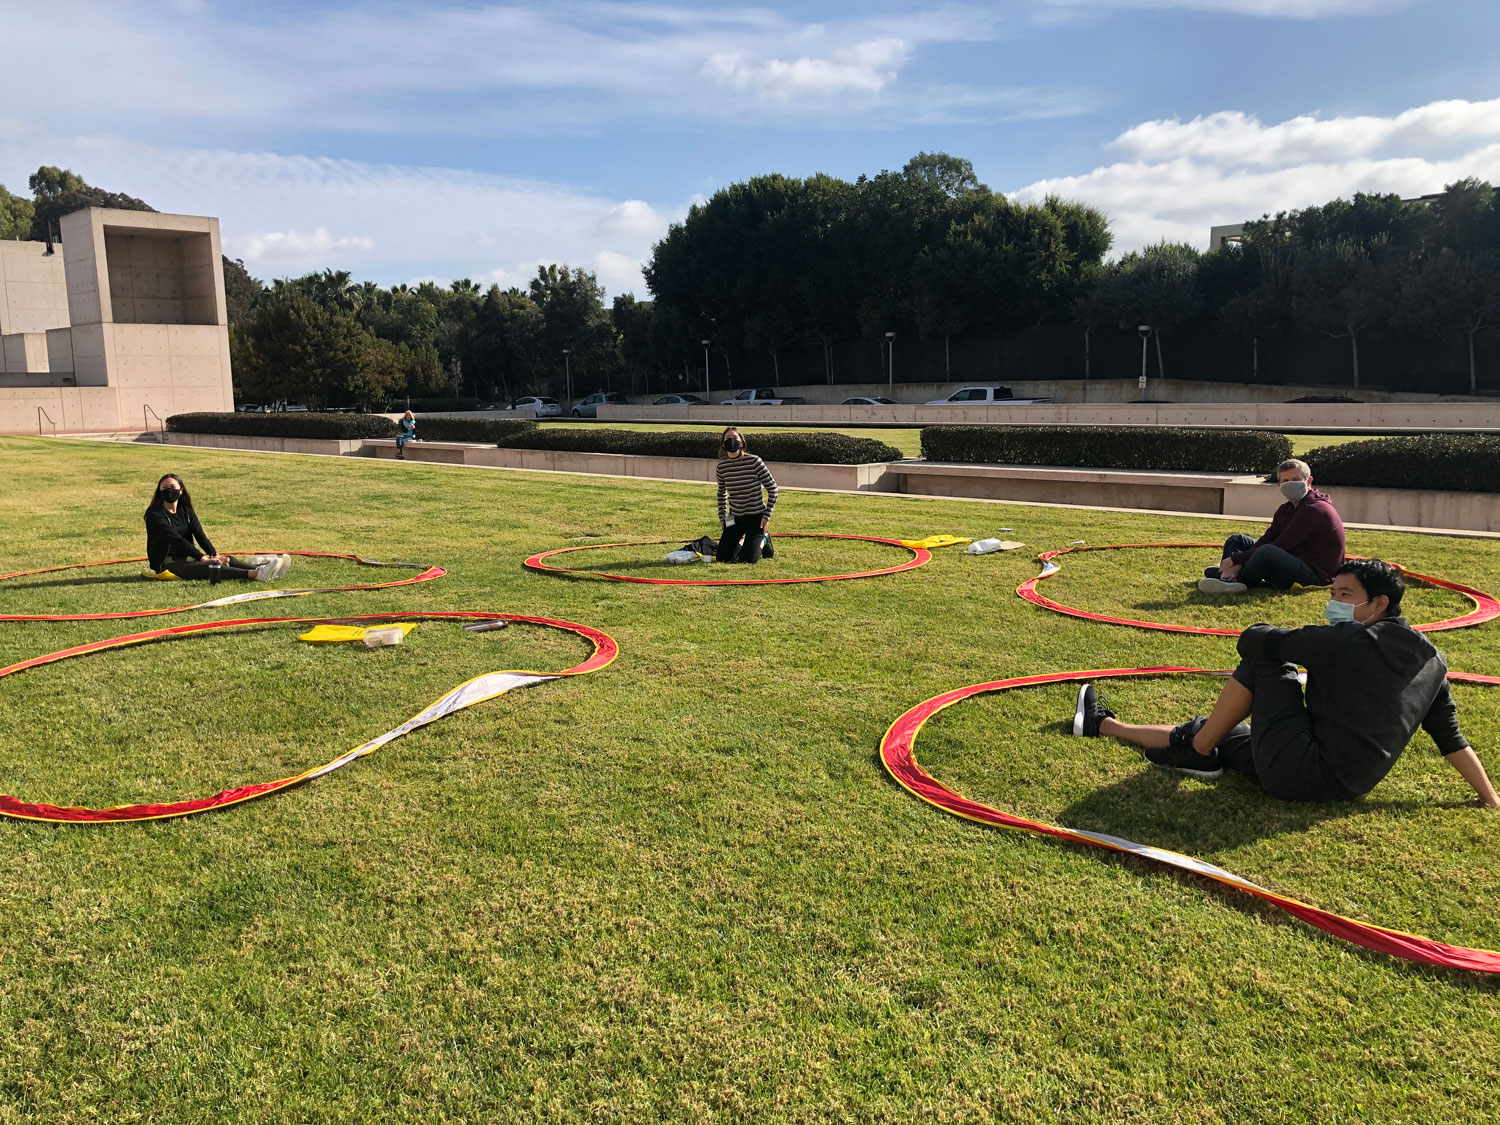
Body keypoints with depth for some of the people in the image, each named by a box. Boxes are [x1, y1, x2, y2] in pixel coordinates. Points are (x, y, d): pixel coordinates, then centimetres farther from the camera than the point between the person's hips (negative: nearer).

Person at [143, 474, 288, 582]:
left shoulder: (186, 511, 12)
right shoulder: (154, 514, -9)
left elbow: (200, 534, -1)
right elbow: (176, 539, -19)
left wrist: (214, 554, -19)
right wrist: (204, 557, -27)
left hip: (185, 558, 7)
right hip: (166, 564, -7)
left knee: (225, 559, -19)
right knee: (210, 566, -31)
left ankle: (260, 569, -41)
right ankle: (255, 574, -52)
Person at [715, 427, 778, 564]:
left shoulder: (754, 461, -16)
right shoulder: (721, 466, -3)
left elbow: (772, 488, -9)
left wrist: (767, 515, -12)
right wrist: (722, 516, 9)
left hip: (756, 517, -4)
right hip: (734, 518, 4)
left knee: (747, 560, -11)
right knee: (721, 558, -1)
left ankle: (763, 540, 22)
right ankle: (742, 542, 30)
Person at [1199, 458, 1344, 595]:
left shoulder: (1314, 510, -18)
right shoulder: (1286, 509, 14)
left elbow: (1280, 546, -22)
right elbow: (1266, 539, 4)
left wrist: (1235, 559, -20)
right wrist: (1238, 563, -15)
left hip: (1316, 575, -11)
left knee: (1267, 552, -39)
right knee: (1236, 540, 13)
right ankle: (1227, 576, -17)